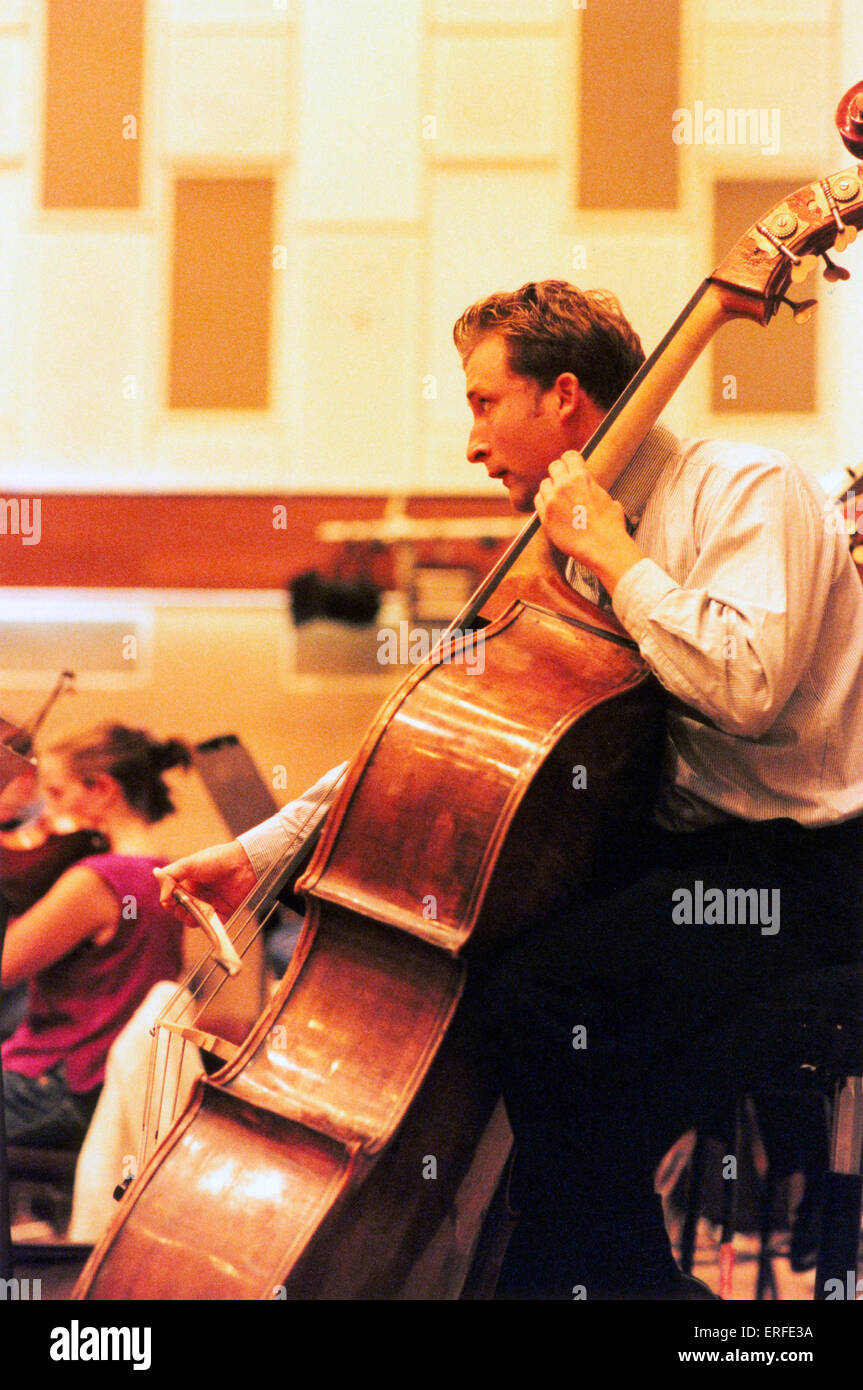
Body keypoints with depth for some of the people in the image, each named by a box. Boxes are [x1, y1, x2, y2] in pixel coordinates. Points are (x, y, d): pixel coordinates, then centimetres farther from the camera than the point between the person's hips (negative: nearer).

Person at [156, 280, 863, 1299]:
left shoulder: (750, 493, -10)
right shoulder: (565, 557, 14)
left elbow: (744, 686, -29)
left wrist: (614, 557, -17)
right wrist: (261, 852, 9)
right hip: (668, 852, 9)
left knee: (530, 992, -28)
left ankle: (614, 1264, -10)